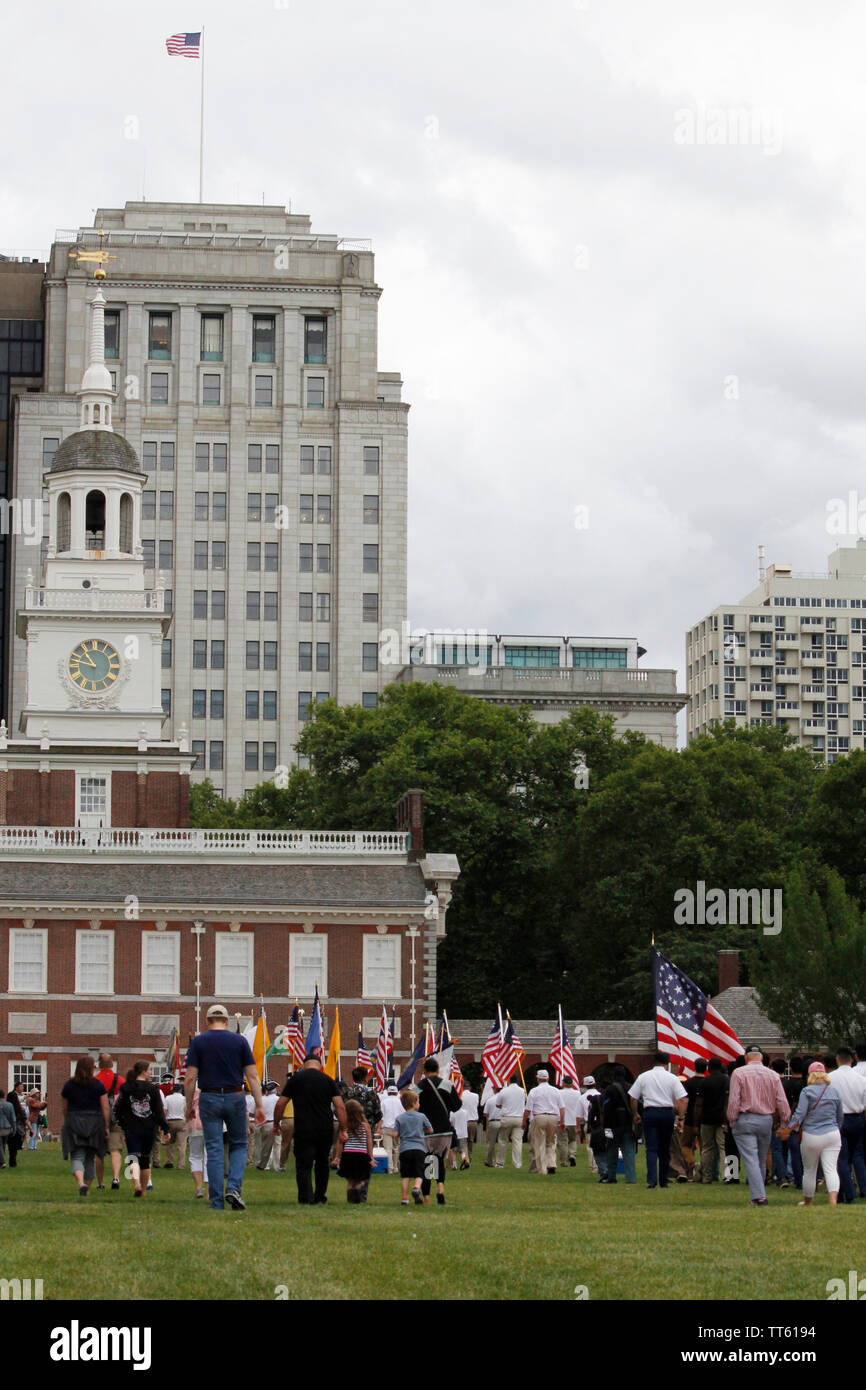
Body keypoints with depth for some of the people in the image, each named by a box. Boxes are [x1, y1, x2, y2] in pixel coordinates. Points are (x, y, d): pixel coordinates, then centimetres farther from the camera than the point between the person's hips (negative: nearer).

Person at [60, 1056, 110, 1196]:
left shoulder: (69, 1085, 3)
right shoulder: (98, 1085, -2)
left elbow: (64, 1108, 11)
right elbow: (105, 1107, -5)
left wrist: (67, 1123, 28)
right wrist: (106, 1127, 1)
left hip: (73, 1124, 0)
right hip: (94, 1124, 0)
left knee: (77, 1158, -5)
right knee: (90, 1159, 15)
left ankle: (81, 1183, -30)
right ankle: (87, 1187, 21)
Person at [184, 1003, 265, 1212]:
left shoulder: (198, 1042, 1)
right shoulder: (239, 1041, 2)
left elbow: (190, 1078, -4)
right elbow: (252, 1076, 0)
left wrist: (189, 1106, 6)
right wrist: (259, 1106, 2)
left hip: (209, 1099, 0)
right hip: (235, 1098, 0)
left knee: (214, 1151, 2)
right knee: (239, 1145, 16)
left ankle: (217, 1202, 0)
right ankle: (233, 1187, -5)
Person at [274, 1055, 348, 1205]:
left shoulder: (295, 1079, 3)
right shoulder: (328, 1080, 5)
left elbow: (280, 1104, 3)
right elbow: (340, 1106, -2)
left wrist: (276, 1124, 16)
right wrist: (343, 1130, 3)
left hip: (303, 1130, -2)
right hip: (325, 1130, 2)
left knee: (303, 1166, -3)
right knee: (322, 1164, 20)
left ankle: (306, 1199, -17)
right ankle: (320, 1198, 27)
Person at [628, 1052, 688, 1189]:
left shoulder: (643, 1077, 5)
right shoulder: (671, 1078, 3)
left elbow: (633, 1097, 6)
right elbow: (684, 1099, -4)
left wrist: (636, 1115, 18)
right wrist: (681, 1118, 0)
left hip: (650, 1112, -1)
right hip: (667, 1113, 1)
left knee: (651, 1148, -5)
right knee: (665, 1149, 13)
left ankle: (652, 1179, -22)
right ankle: (663, 1181, 18)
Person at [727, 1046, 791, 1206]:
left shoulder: (738, 1073, -5)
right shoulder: (773, 1075, 5)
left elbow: (733, 1101, -9)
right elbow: (782, 1102, 3)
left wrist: (732, 1121, 0)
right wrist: (785, 1124, 10)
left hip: (745, 1120, -4)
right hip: (766, 1120, 4)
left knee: (750, 1160, -8)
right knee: (762, 1161, 15)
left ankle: (759, 1197, -19)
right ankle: (757, 1195, 21)